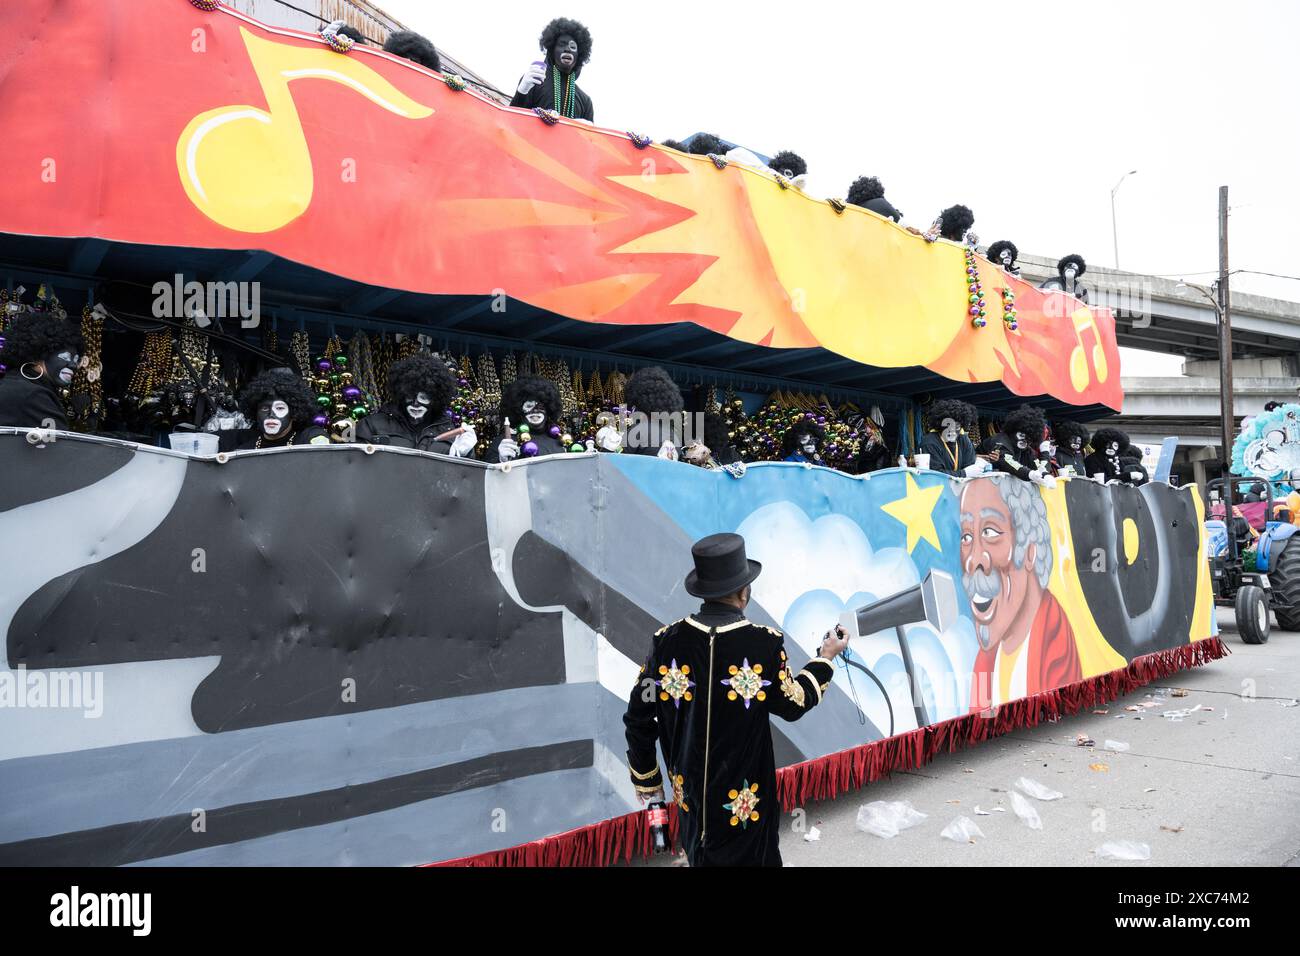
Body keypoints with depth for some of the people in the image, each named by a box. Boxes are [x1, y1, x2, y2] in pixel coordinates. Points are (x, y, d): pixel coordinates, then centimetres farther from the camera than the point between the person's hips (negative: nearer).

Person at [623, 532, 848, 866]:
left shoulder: (667, 641, -14)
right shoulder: (765, 645, -21)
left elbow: (638, 717, -6)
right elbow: (794, 704, -5)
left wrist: (646, 778, 9)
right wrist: (826, 657, 11)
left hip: (690, 792, 3)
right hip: (744, 801, -3)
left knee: (701, 856, 27)